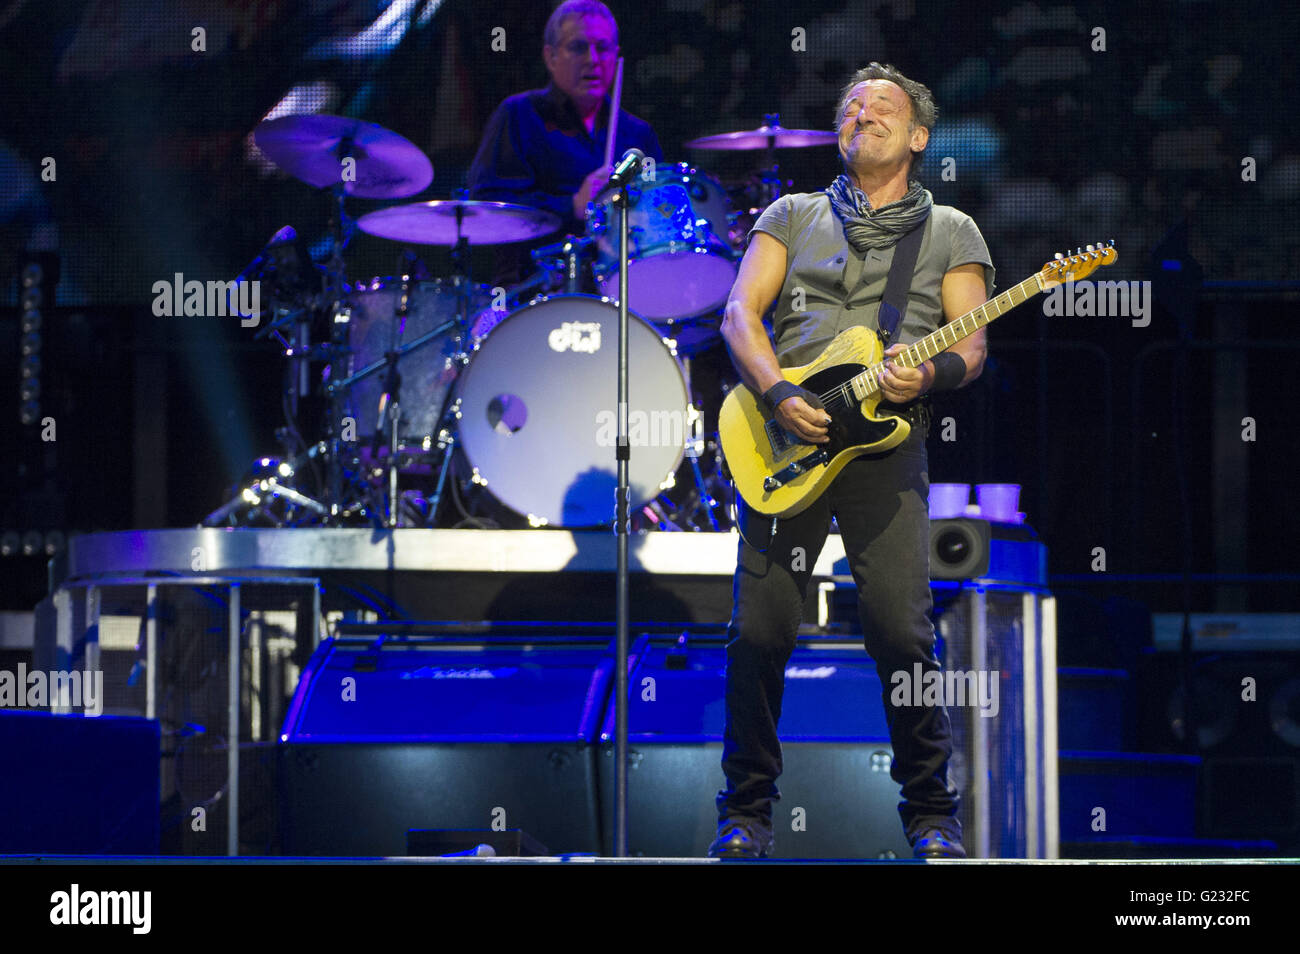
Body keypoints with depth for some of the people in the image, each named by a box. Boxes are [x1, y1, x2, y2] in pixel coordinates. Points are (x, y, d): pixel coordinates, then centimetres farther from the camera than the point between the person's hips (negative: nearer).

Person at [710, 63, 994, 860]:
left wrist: (935, 373, -15)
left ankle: (932, 814, 3)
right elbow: (740, 314, 8)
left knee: (903, 631, -11)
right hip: (789, 435, 1)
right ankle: (747, 812, 8)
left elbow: (972, 346, 8)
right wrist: (779, 393, -10)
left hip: (888, 441, -1)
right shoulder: (792, 216, 19)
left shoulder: (950, 232, 17)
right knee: (760, 631, -5)